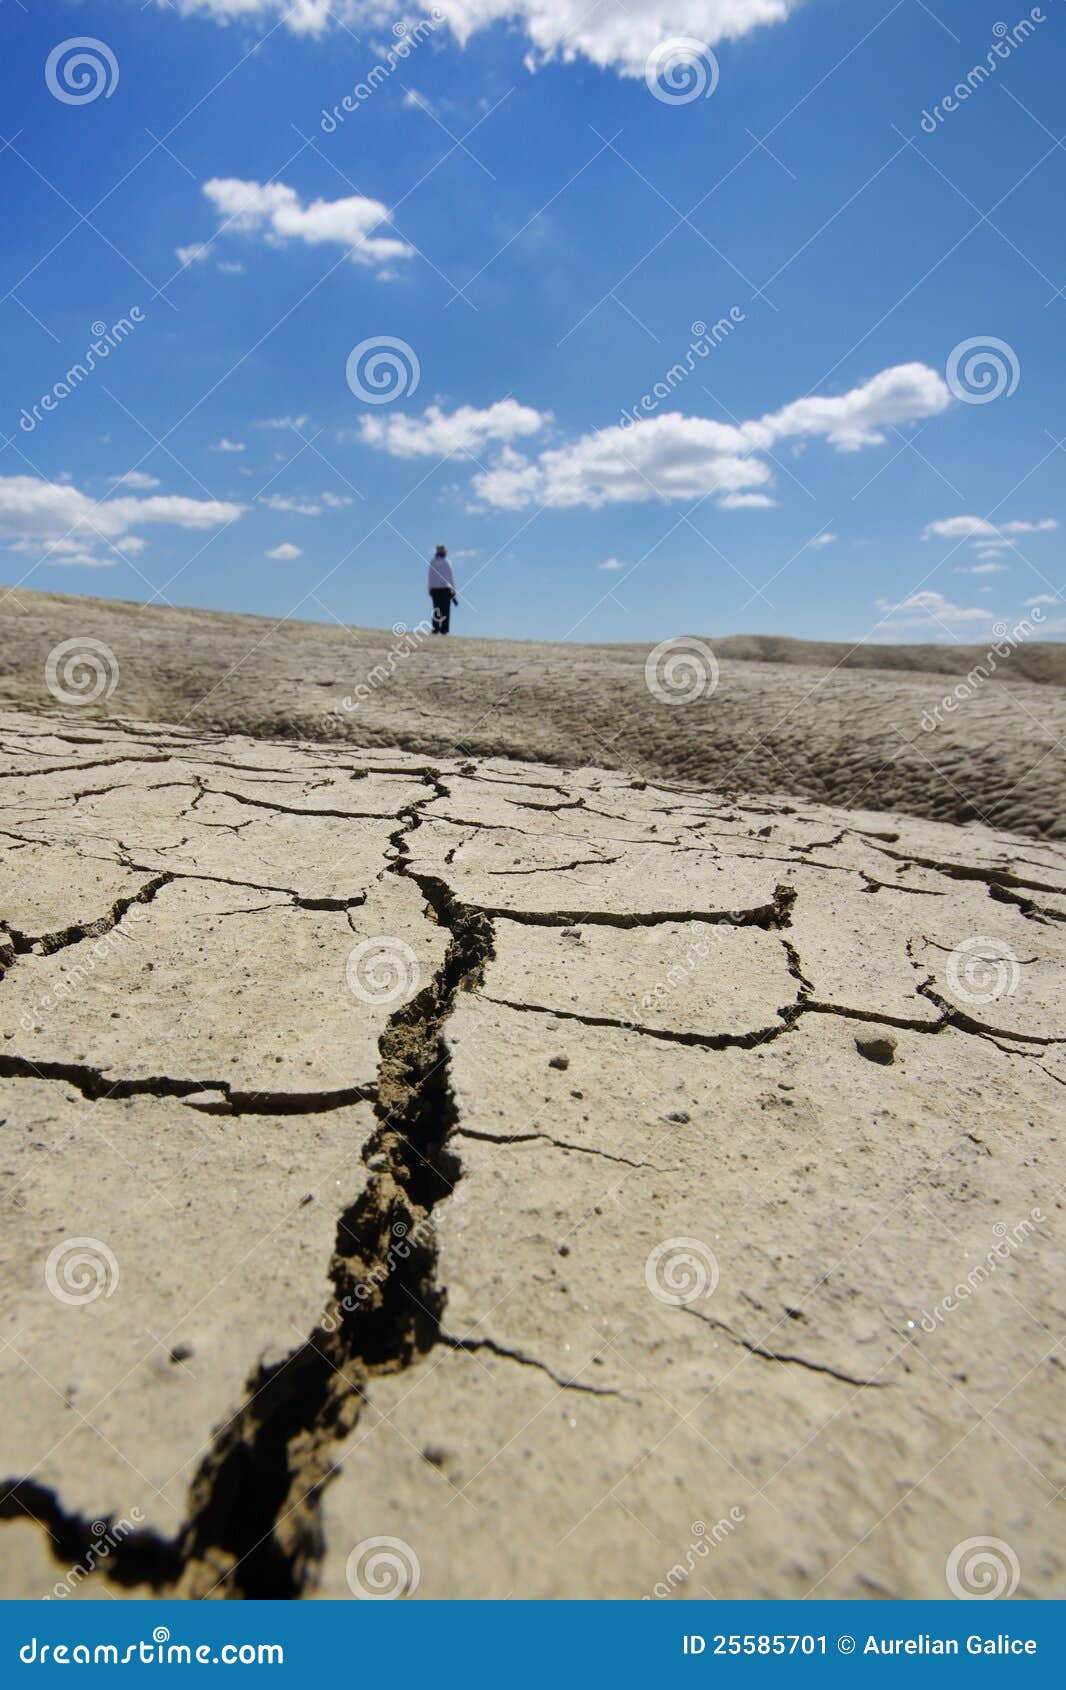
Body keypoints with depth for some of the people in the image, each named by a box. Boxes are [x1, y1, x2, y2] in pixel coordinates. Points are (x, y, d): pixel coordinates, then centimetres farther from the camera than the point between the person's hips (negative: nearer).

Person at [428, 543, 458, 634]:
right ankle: (444, 629, -7)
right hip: (445, 588, -3)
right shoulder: (446, 562, -6)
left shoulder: (432, 562, 4)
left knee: (436, 609, 7)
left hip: (435, 588, 3)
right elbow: (450, 577, -5)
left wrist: (430, 588, 11)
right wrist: (453, 588, 2)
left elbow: (430, 576, 5)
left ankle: (435, 628, 0)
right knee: (445, 609, -1)